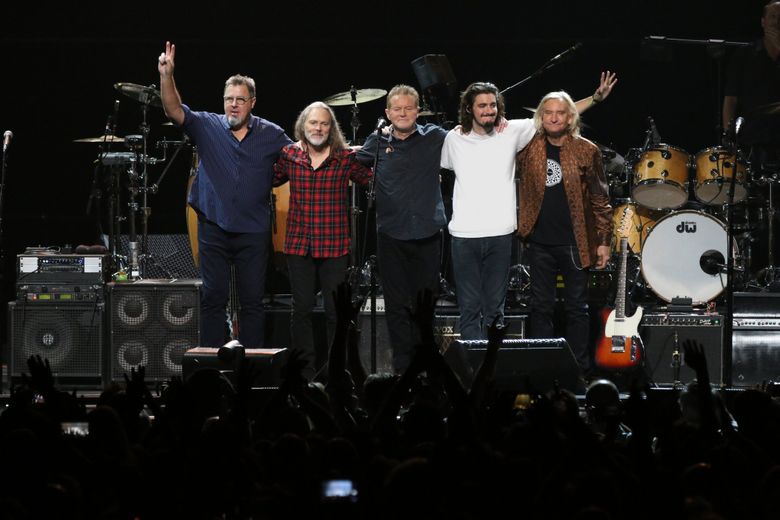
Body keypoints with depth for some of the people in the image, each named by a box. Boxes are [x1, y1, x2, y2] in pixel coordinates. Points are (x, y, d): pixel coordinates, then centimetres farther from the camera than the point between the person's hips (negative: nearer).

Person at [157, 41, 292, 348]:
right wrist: (166, 76, -27)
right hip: (214, 228, 0)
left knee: (253, 300, 4)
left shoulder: (271, 135, 4)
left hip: (254, 231, 0)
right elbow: (174, 111, -11)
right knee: (212, 298, 3)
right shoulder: (207, 127, 1)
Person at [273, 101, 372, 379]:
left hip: (334, 246, -2)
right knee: (302, 309, 4)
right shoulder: (289, 155, 6)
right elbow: (271, 179, 20)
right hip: (298, 245, 2)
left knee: (336, 312, 1)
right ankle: (305, 371, 12)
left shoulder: (346, 157, 0)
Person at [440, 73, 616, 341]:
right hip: (464, 235, 0)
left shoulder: (511, 132, 4)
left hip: (500, 235, 0)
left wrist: (596, 97, 3)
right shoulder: (454, 139, 5)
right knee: (470, 308, -1)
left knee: (494, 309, 6)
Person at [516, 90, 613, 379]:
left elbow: (600, 199, 2)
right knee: (541, 307, 5)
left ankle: (580, 372, 10)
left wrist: (604, 241, -1)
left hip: (575, 243, -2)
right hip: (540, 242, 2)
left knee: (577, 309, 5)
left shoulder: (586, 151, -1)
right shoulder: (529, 149, 4)